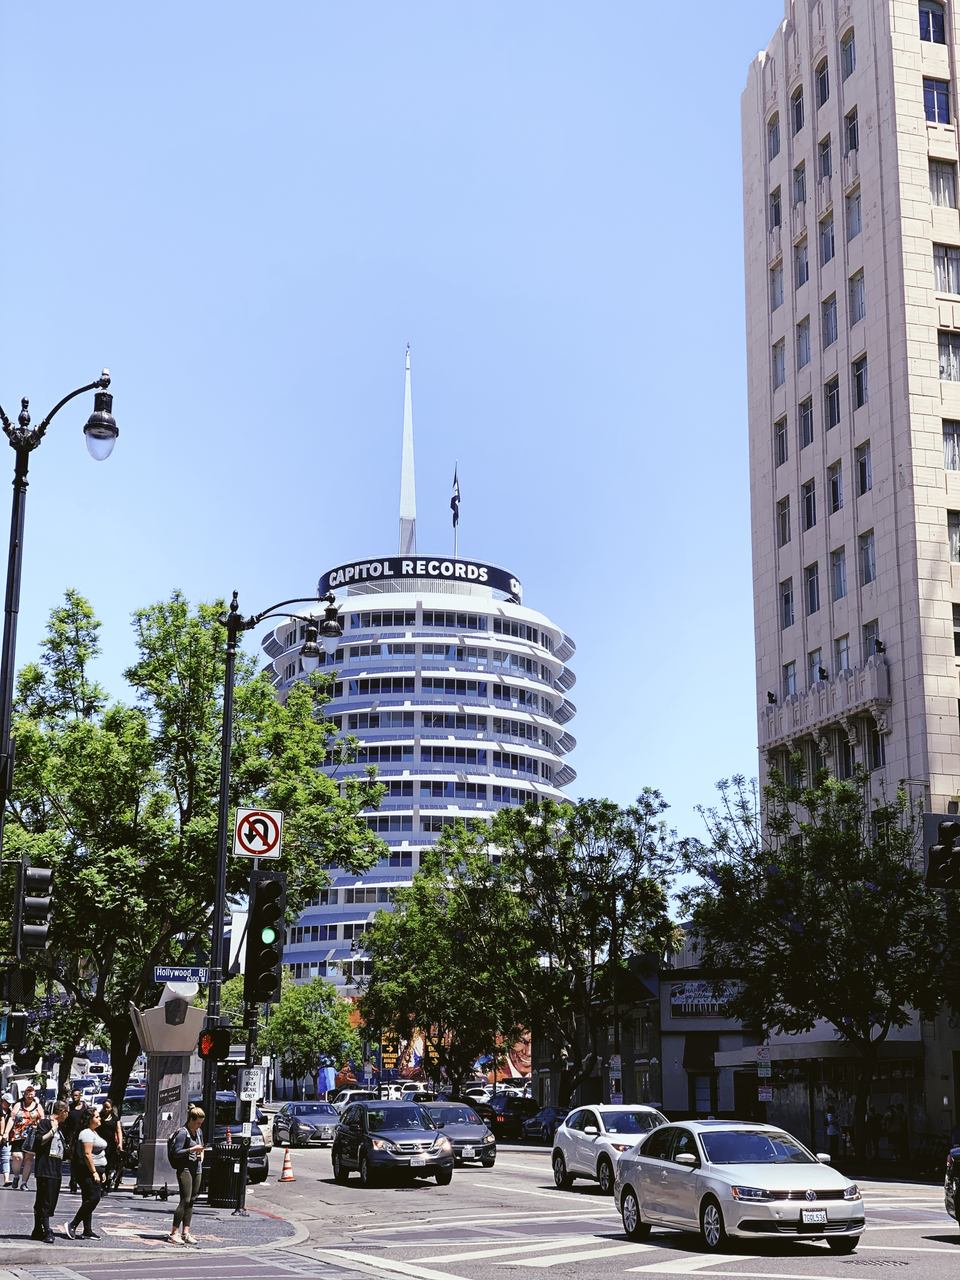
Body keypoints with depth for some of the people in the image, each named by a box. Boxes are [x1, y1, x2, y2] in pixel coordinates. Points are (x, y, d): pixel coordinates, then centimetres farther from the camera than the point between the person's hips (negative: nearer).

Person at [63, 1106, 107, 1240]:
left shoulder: (94, 1133, 19)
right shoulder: (87, 1133, -13)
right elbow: (87, 1154, -20)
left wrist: (102, 1172, 23)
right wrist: (94, 1172, -21)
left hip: (95, 1170, 10)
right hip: (88, 1171, -10)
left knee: (89, 1200, 9)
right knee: (93, 1198, -15)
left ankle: (88, 1231, 10)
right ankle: (72, 1225, -11)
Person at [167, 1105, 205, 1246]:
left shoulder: (198, 1132, 15)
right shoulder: (182, 1132, -10)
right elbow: (176, 1152, -14)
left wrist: (201, 1155, 11)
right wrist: (192, 1150, -21)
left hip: (196, 1169, 8)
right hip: (184, 1169, -8)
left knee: (191, 1201, 5)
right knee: (185, 1200, -14)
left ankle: (185, 1233, 7)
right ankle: (173, 1233, -13)